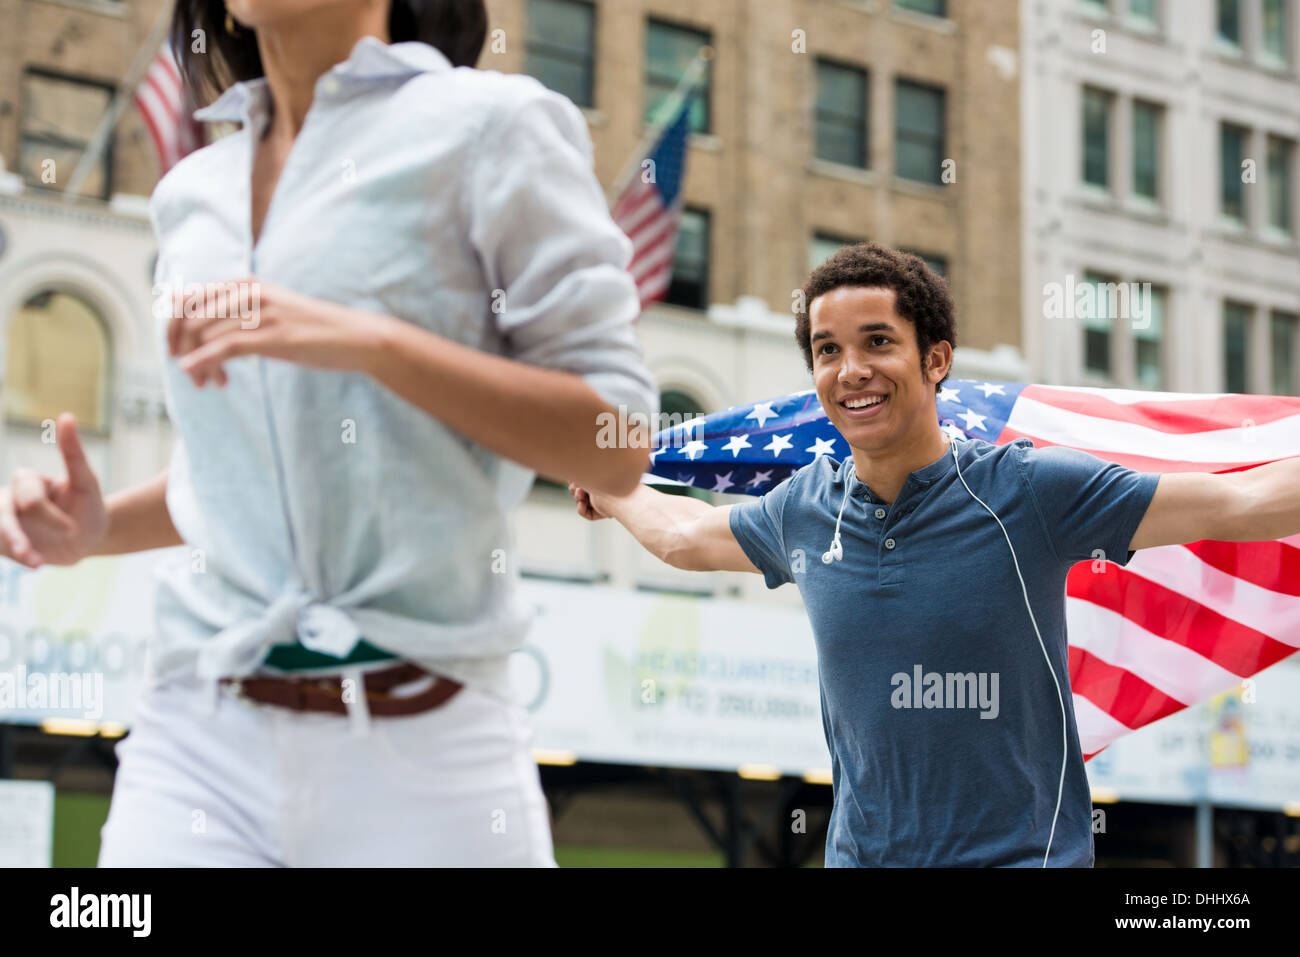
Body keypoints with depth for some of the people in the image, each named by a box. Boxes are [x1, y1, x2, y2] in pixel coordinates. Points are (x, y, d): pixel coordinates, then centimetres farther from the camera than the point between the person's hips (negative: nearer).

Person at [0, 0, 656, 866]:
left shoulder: (487, 123, -2)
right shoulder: (192, 193, 16)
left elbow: (618, 451, -7)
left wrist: (372, 341, -18)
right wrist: (101, 526, 6)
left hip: (421, 742, -4)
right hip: (200, 736, 4)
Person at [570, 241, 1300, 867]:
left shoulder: (1028, 490, -11)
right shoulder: (805, 509, 2)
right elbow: (685, 535, 24)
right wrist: (608, 489, 36)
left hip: (1018, 853, -4)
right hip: (858, 853, 4)